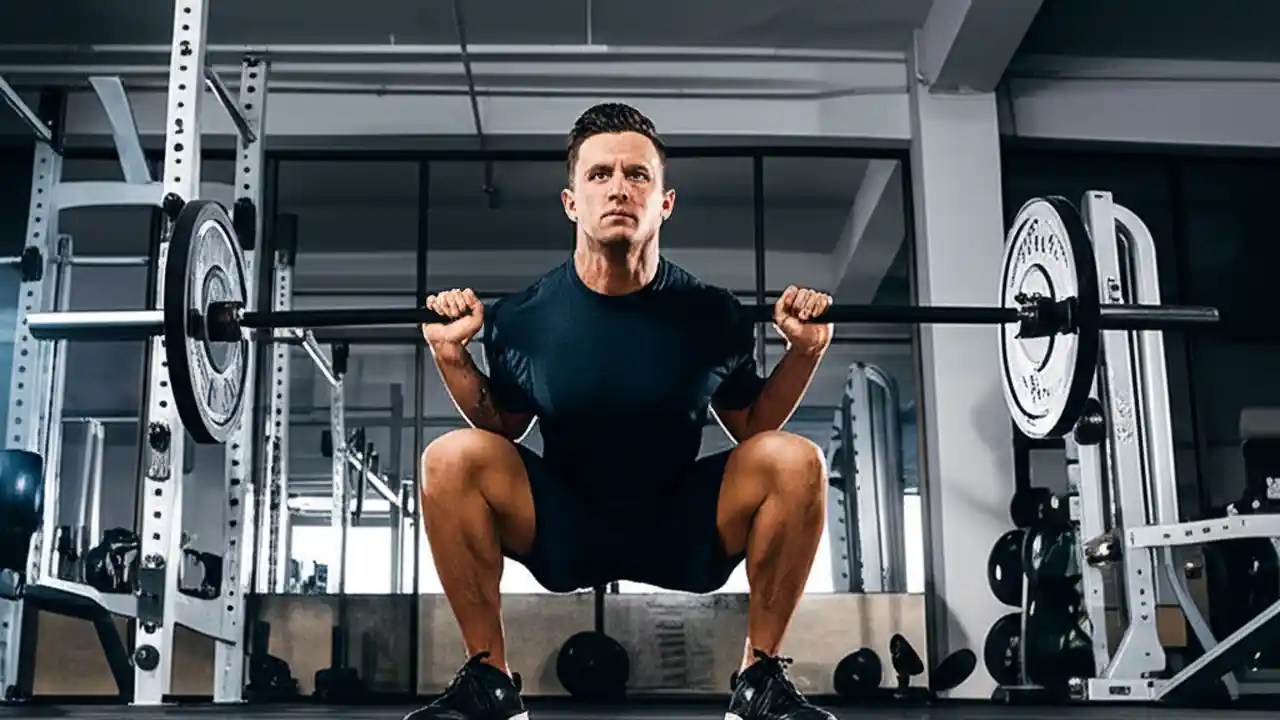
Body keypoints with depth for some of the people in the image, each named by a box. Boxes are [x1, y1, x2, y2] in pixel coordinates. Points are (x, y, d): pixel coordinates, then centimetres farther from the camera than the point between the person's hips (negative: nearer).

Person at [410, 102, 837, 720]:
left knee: (795, 461, -25)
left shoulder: (713, 316, -11)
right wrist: (452, 357, -10)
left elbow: (752, 428, 5)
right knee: (452, 458, -26)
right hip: (560, 531, 0)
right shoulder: (524, 318, -11)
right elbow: (502, 429, 5)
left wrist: (804, 351, -11)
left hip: (683, 533, 0)